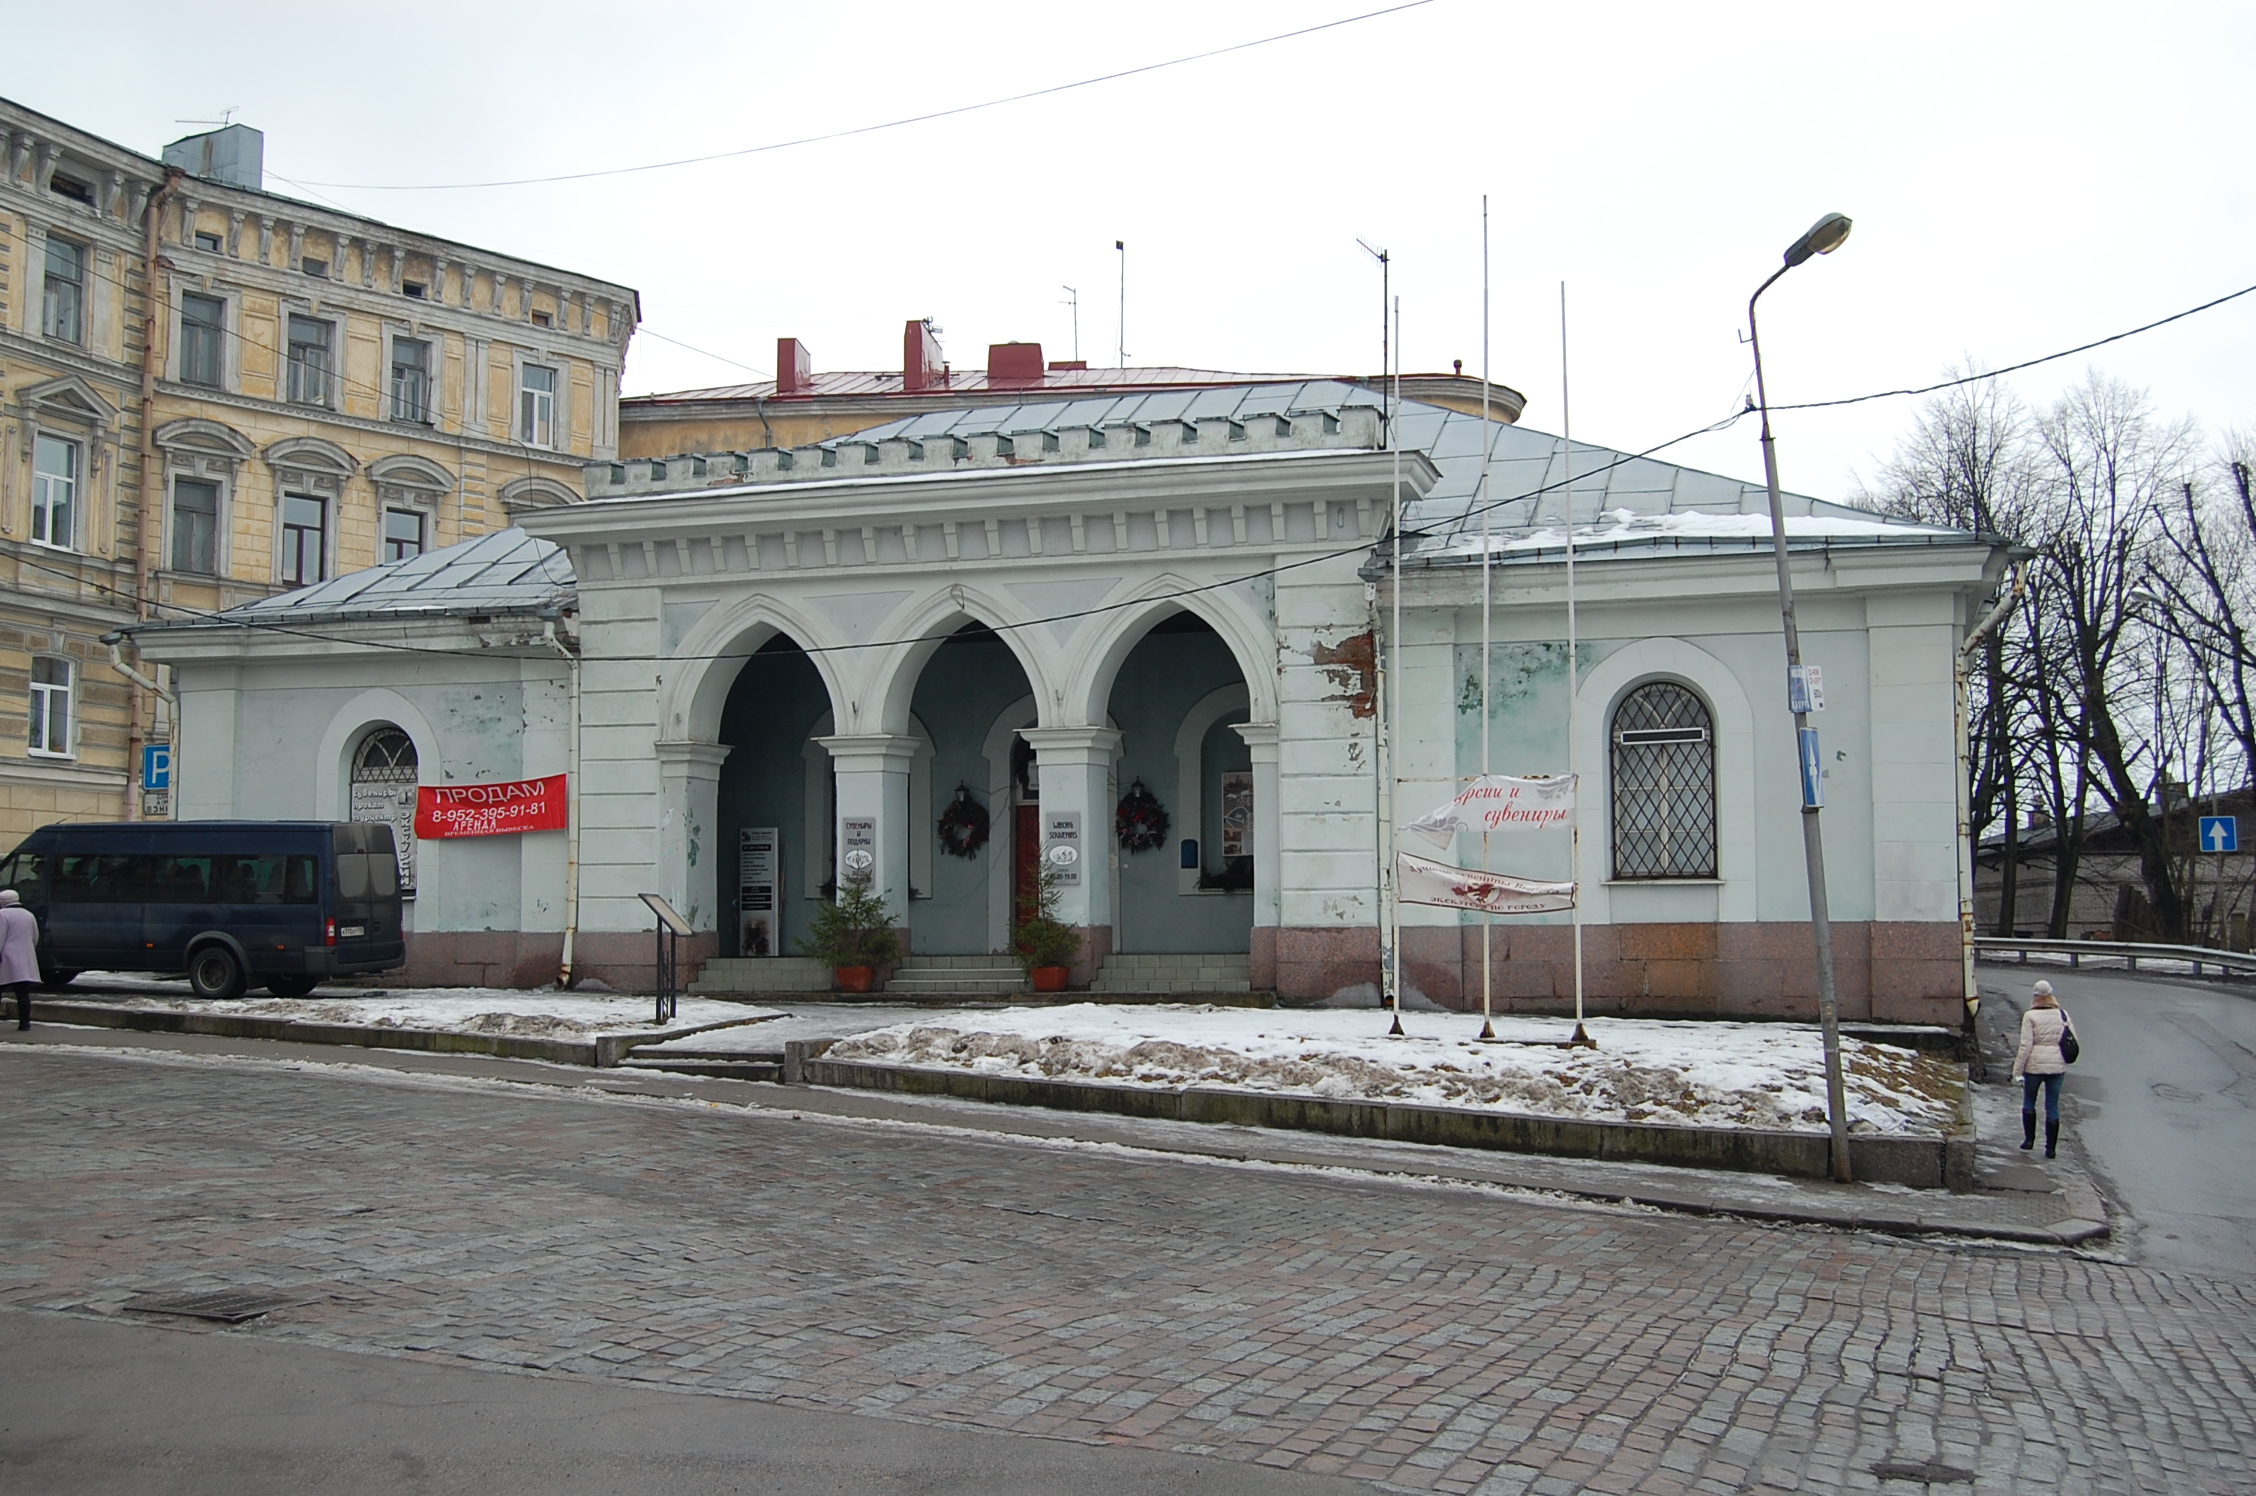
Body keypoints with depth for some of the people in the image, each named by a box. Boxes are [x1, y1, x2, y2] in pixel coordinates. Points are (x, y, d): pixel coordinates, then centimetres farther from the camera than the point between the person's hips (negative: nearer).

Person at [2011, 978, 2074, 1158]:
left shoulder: (2030, 1016, -9)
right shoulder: (2062, 1015, 2)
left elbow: (2025, 1046, -12)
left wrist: (2017, 1070, -8)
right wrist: (2065, 1060, 18)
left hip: (2035, 1064, -3)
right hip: (2057, 1065, 3)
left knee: (2029, 1101, 17)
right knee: (2052, 1106, 8)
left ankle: (2029, 1139, 15)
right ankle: (2051, 1148, 8)